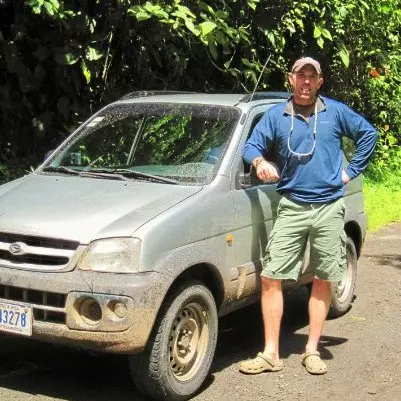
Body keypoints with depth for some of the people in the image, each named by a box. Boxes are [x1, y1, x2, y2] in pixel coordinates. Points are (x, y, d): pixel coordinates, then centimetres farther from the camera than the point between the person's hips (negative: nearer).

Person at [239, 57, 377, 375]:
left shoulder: (336, 111, 5)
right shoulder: (276, 115, 6)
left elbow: (368, 134, 13)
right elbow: (251, 145, 5)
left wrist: (351, 171, 6)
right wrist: (259, 160, -17)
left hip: (329, 208, 0)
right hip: (292, 208, 0)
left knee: (324, 280, 5)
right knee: (271, 277, -7)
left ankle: (312, 351, 17)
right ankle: (271, 354, 1)